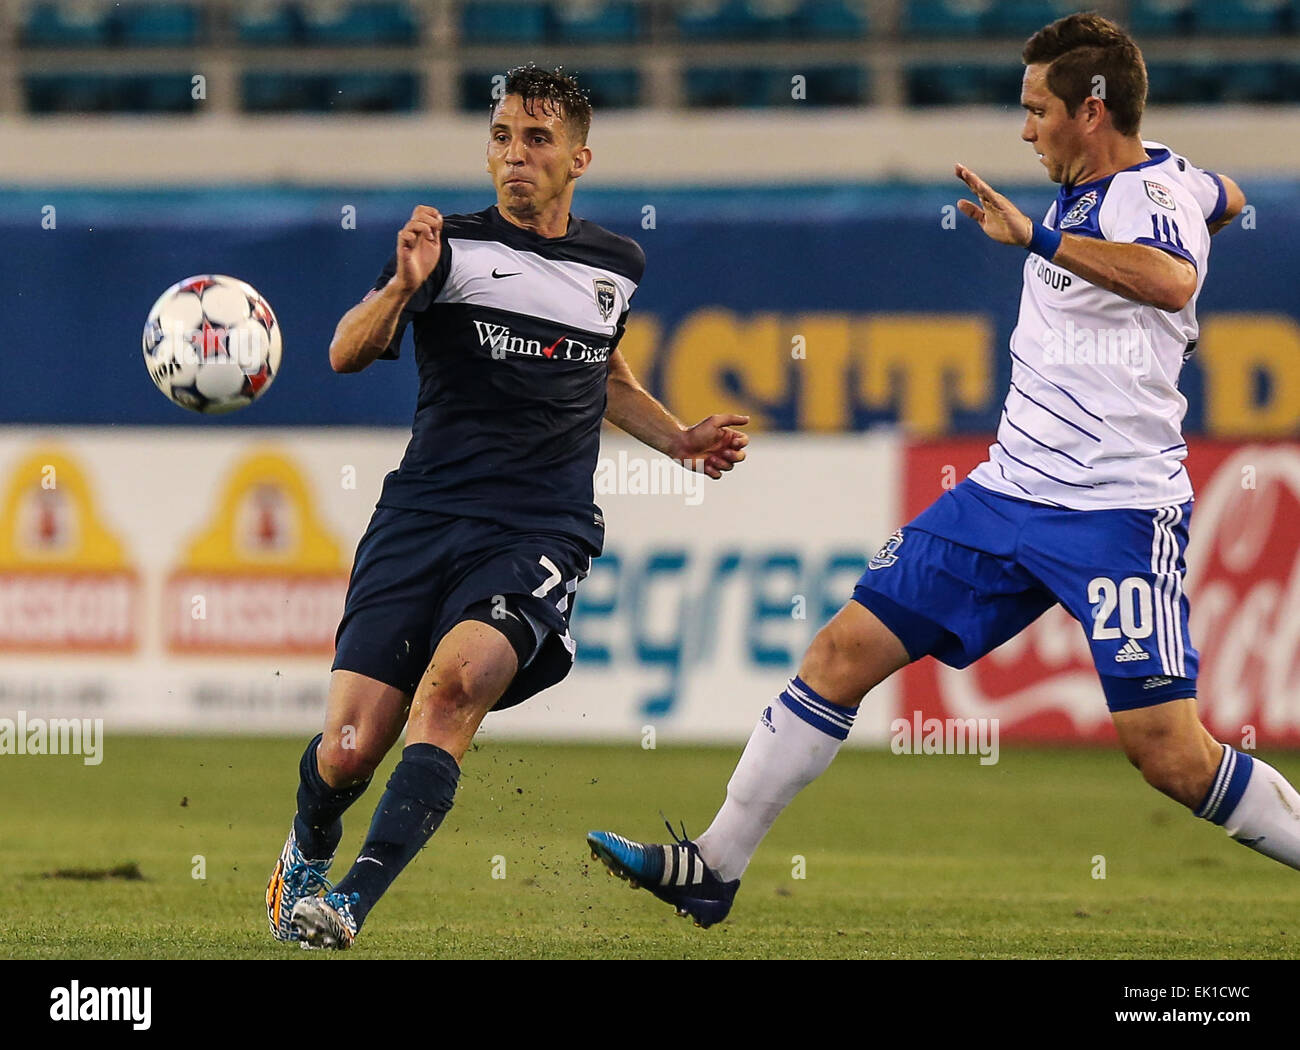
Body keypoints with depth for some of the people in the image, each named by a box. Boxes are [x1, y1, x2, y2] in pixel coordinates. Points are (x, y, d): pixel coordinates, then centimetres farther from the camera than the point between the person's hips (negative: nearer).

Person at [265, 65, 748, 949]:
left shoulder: (618, 268, 15)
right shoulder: (454, 246, 2)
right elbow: (347, 354, -12)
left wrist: (679, 439, 22)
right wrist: (403, 286, -30)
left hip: (541, 535, 1)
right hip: (422, 514, -1)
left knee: (455, 681, -30)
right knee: (348, 752, -7)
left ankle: (350, 904, -31)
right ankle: (309, 853, 29)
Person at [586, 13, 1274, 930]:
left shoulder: (1155, 190, -12)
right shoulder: (1085, 193, 12)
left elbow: (1173, 278, -38)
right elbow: (1227, 197, 34)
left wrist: (1037, 236, -39)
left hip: (1118, 514, -8)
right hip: (1011, 492, 8)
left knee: (1171, 755, -14)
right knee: (846, 651, 2)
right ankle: (714, 867, 9)